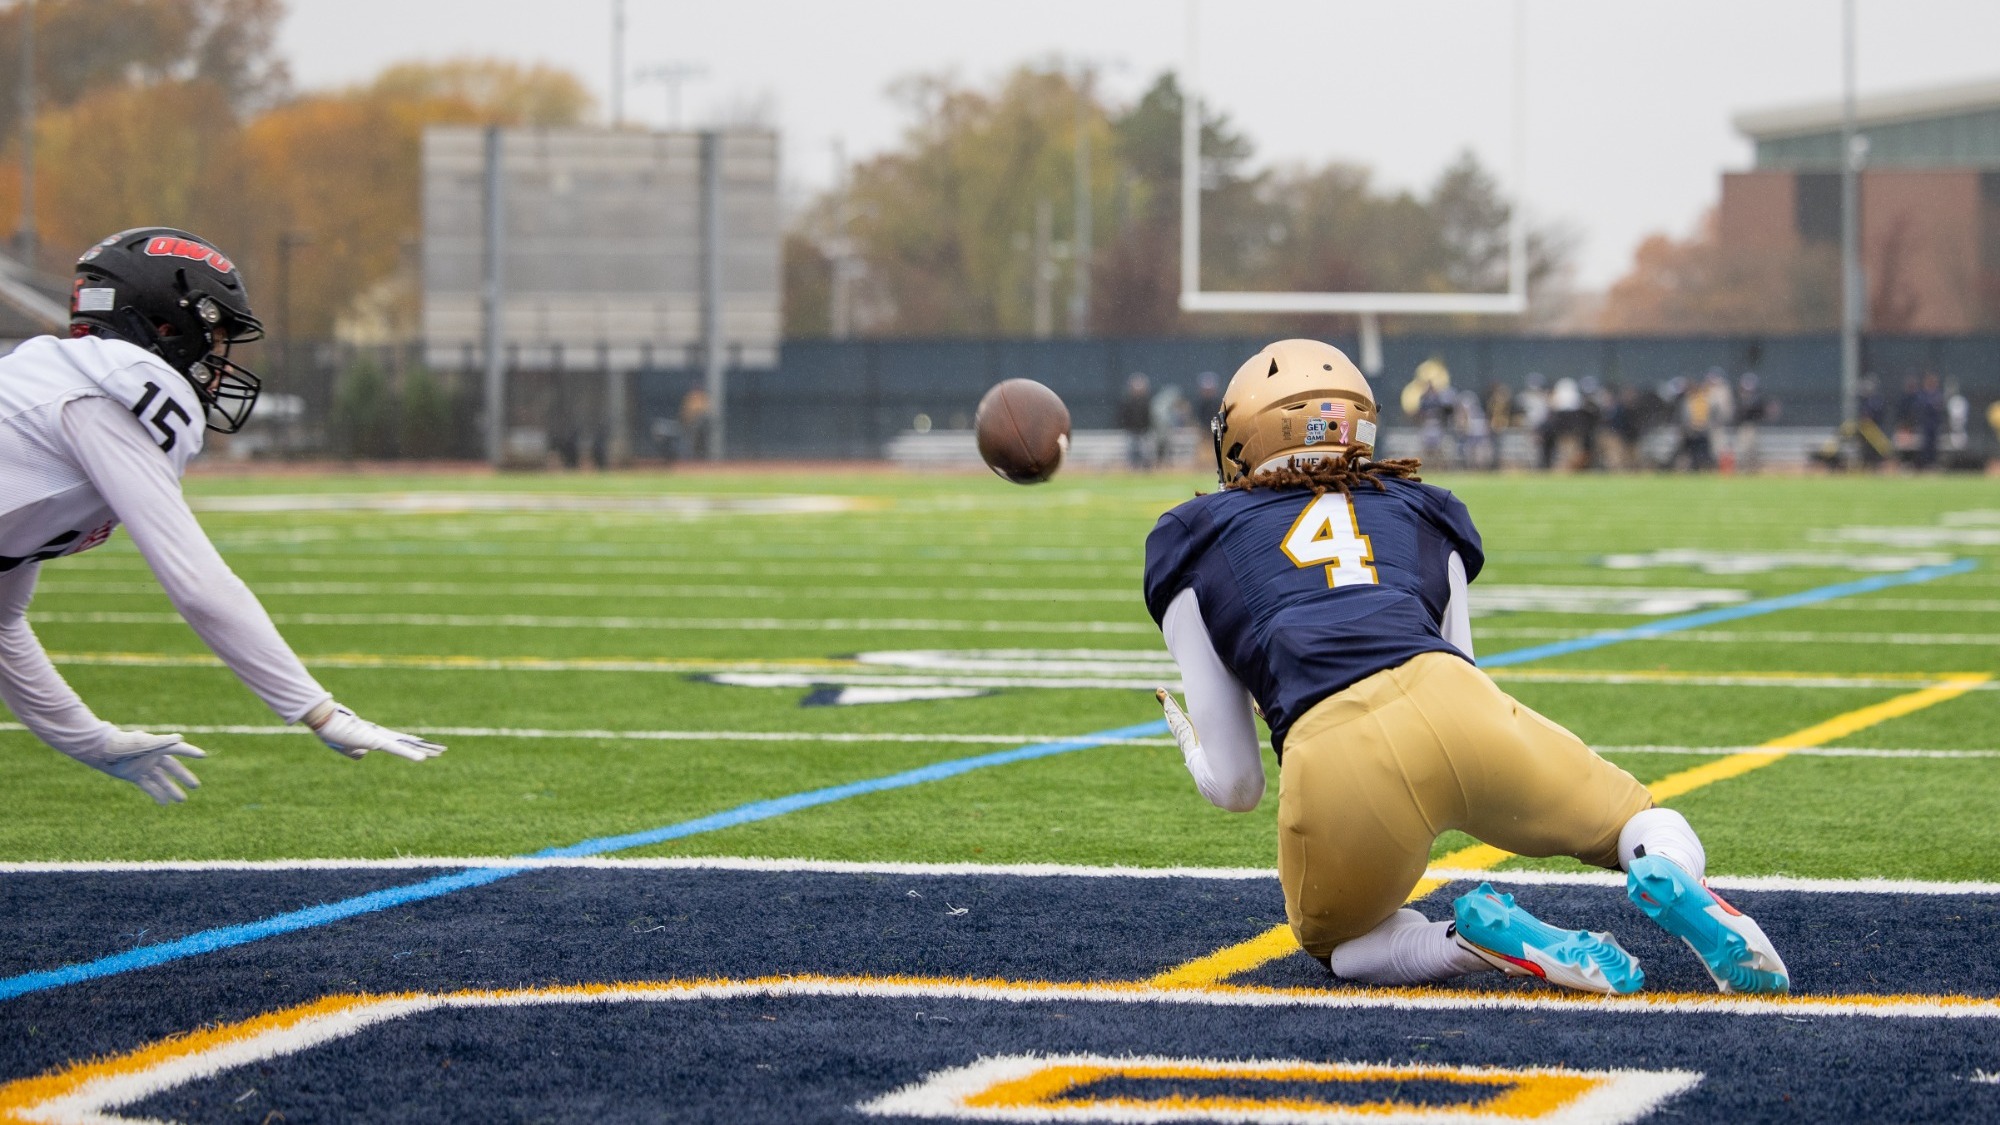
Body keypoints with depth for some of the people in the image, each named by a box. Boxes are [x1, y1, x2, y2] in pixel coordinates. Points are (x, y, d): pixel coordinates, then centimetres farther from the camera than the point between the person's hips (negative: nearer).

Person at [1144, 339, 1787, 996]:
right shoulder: (1419, 508, 32)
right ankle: (1671, 885, -11)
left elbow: (1235, 786, 26)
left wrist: (1191, 744, 49)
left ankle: (1480, 942, -4)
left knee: (1336, 941, 29)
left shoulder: (1194, 539, 26)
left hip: (1334, 769, -2)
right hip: (1453, 709, 2)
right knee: (1645, 825, 27)